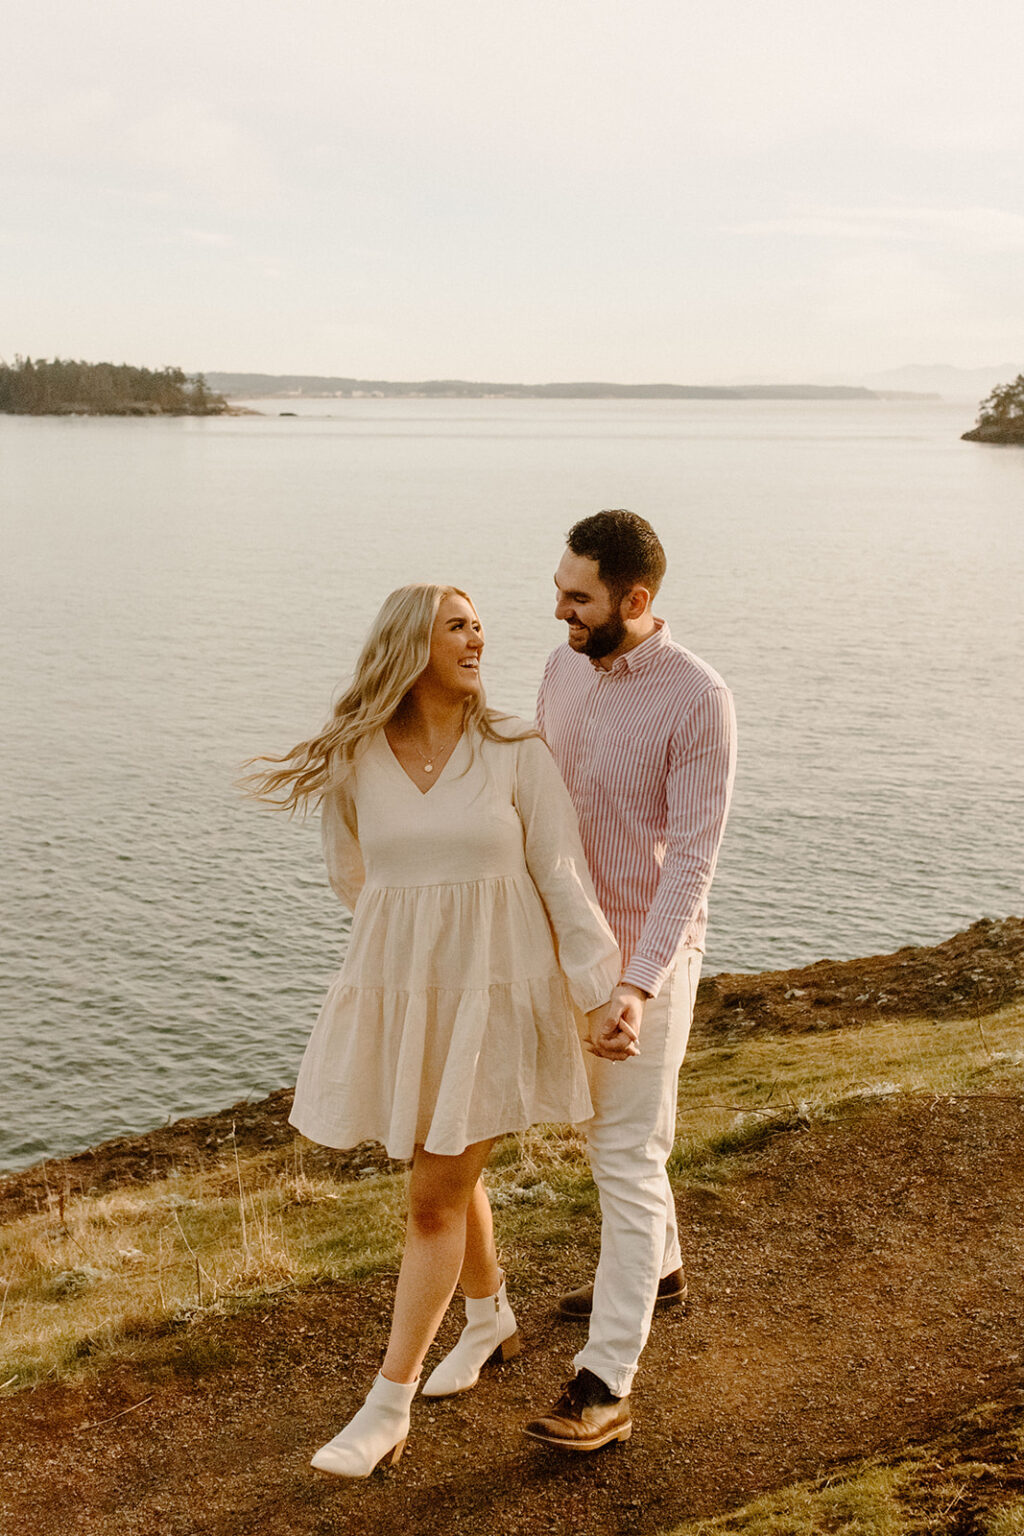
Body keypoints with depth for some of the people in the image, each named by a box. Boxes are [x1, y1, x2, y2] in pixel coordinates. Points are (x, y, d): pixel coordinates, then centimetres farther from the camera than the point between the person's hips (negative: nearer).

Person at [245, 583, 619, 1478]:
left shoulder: (515, 751, -8)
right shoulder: (353, 764, -4)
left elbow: (562, 875, -7)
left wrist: (602, 992, -11)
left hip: (494, 997, -3)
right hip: (400, 996, 3)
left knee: (436, 1196, 0)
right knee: (449, 1171, 20)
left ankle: (388, 1406, 10)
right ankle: (491, 1321, 45)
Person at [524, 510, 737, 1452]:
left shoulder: (697, 701, -22)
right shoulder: (565, 668, 1)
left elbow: (691, 861, -24)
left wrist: (640, 988, -32)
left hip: (647, 957, -8)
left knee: (626, 1158, -6)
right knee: (603, 1127, 22)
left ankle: (606, 1384, -2)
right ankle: (656, 1269, 45)